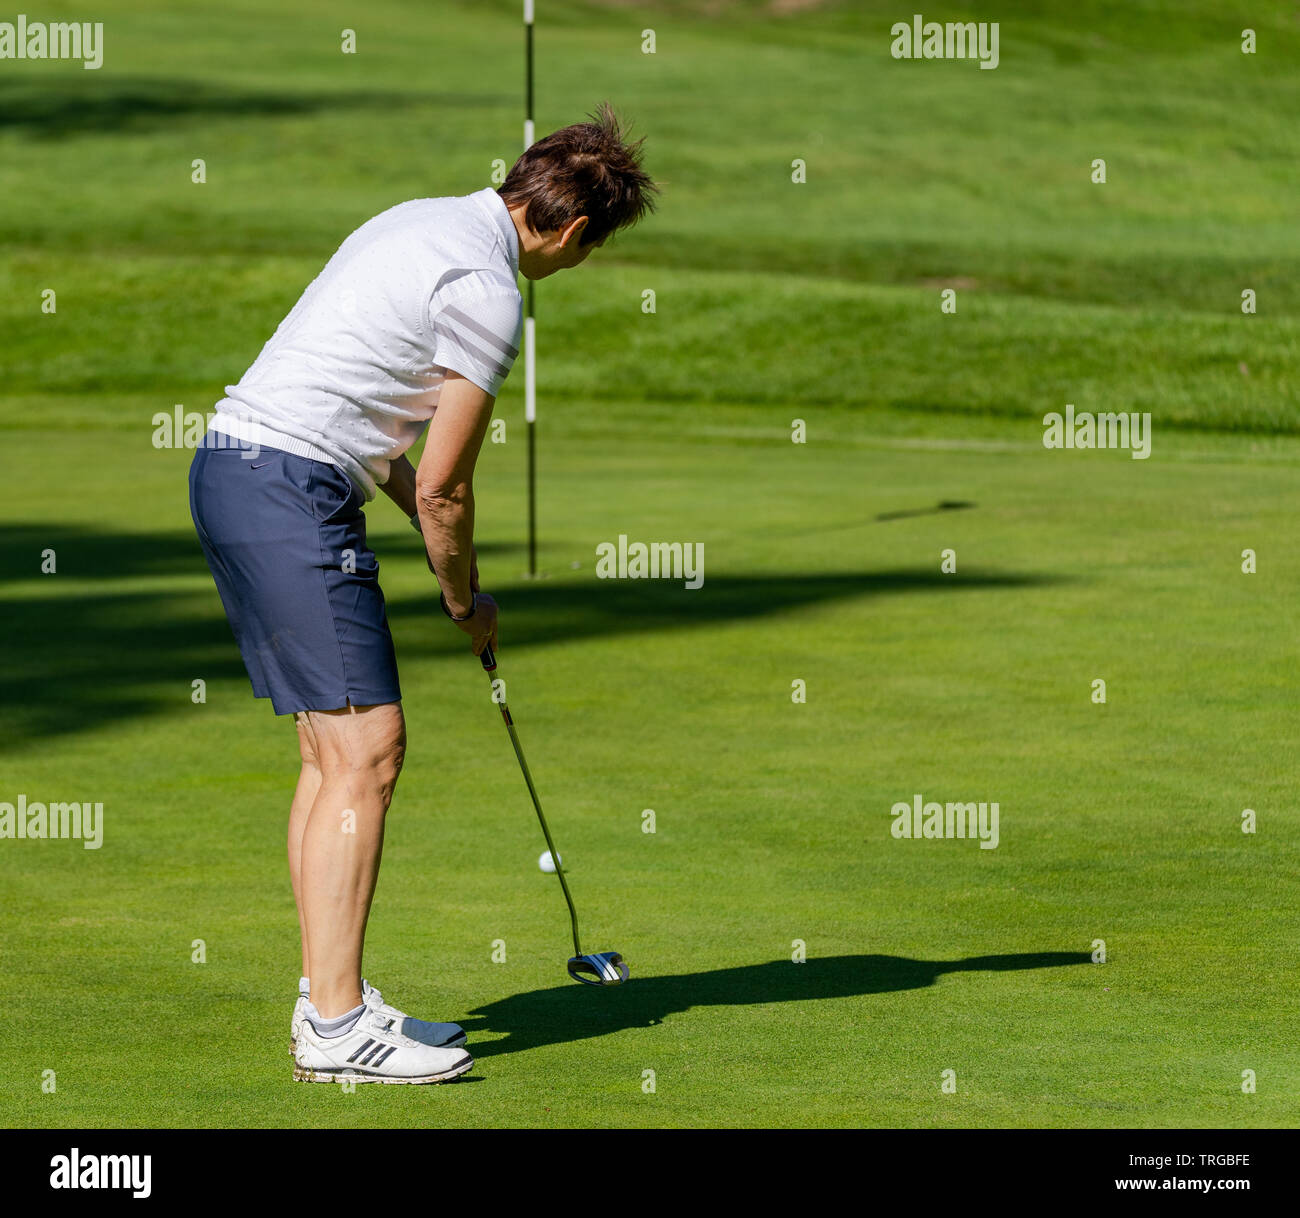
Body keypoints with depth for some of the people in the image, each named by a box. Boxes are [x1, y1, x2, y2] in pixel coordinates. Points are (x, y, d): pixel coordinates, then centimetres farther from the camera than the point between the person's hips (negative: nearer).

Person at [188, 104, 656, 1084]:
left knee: (333, 747, 13)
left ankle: (328, 998, 15)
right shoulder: (488, 292, -12)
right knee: (366, 748, -11)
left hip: (231, 463, 10)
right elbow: (443, 486, -7)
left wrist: (428, 517, 23)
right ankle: (336, 1027, -13)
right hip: (291, 488, -10)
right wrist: (466, 601, 9)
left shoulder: (423, 222, 18)